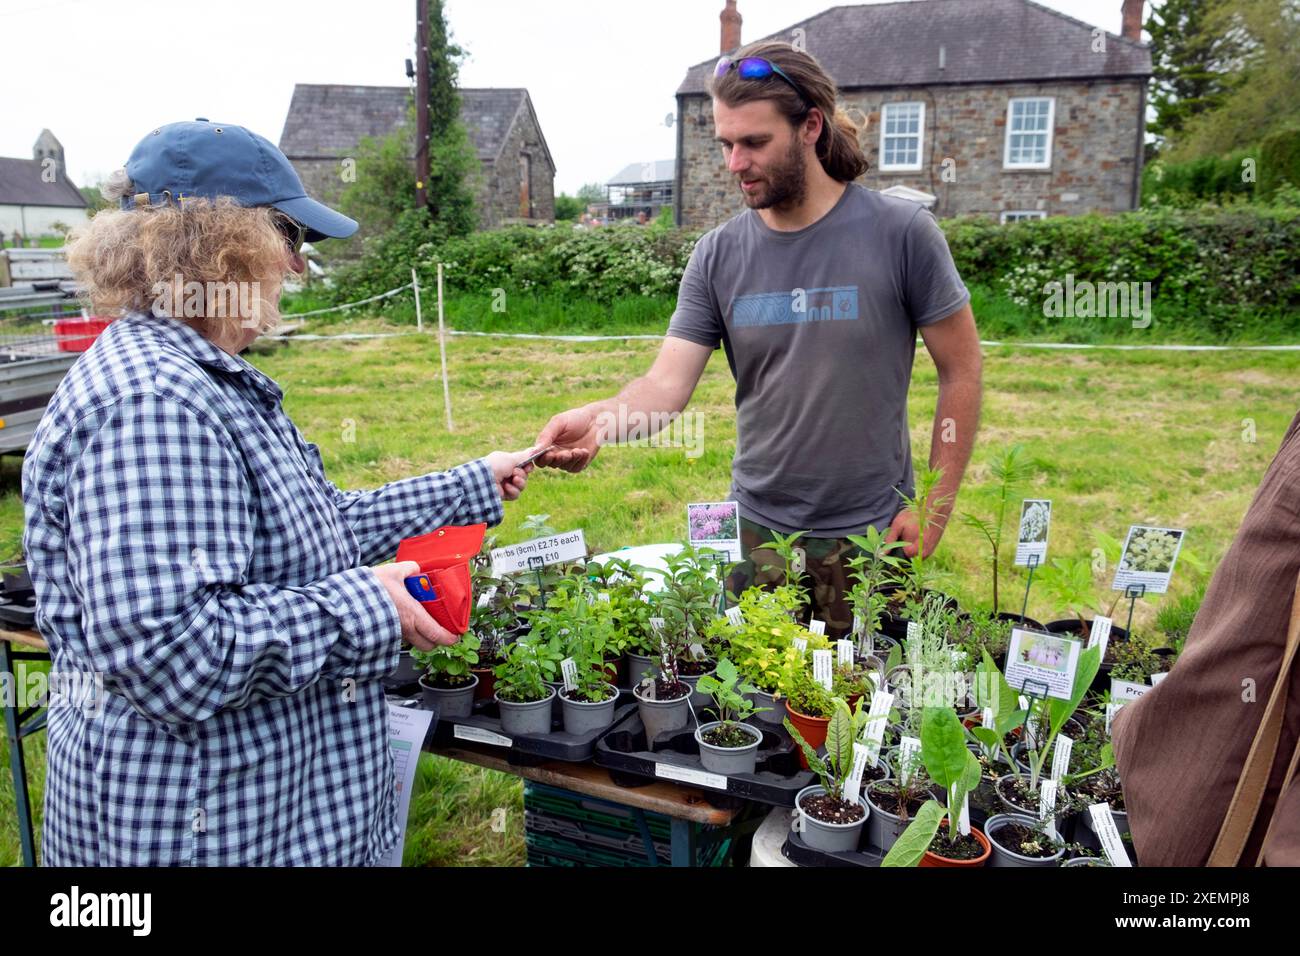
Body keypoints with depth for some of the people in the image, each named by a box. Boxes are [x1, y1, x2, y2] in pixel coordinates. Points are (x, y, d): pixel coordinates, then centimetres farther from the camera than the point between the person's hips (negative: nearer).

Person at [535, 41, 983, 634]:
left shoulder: (900, 233, -10)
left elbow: (960, 371, -4)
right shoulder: (718, 256, -2)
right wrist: (601, 418, -28)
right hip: (756, 531, 2)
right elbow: (668, 384, -7)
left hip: (871, 534, -2)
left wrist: (935, 508, -7)